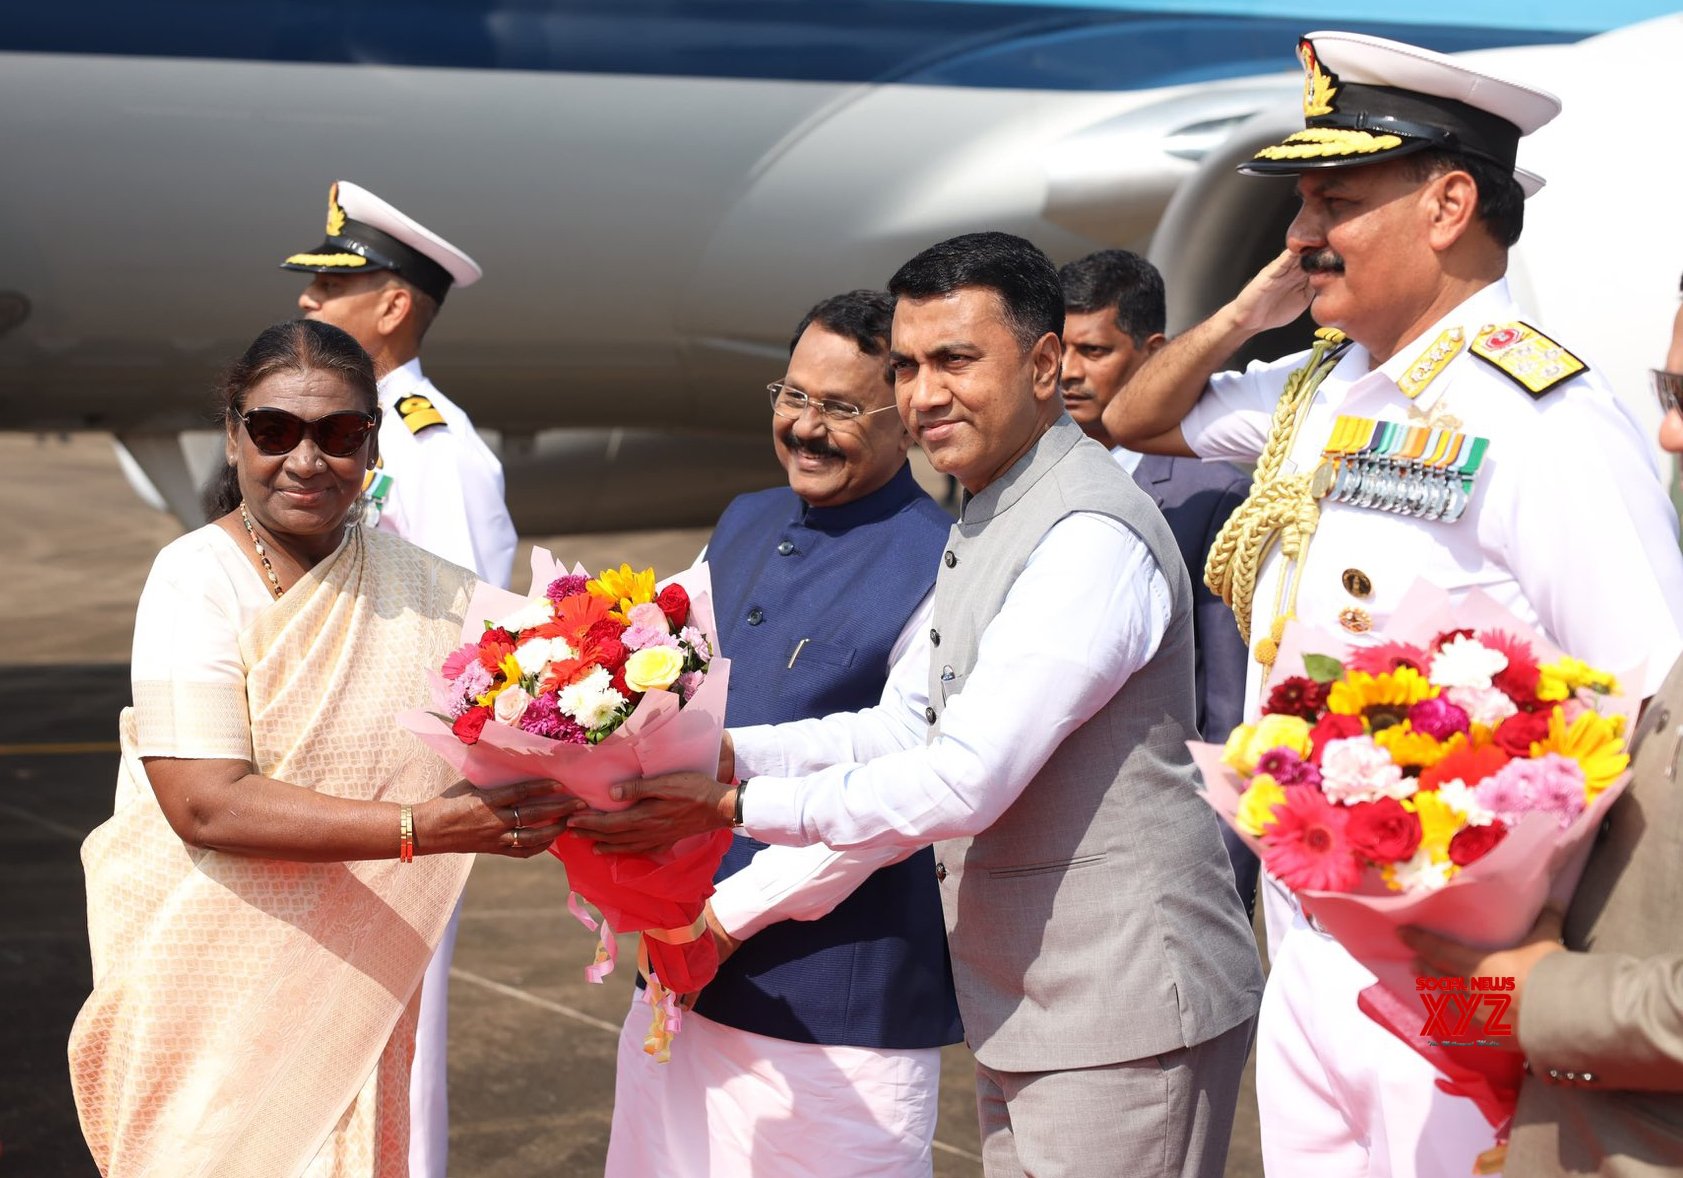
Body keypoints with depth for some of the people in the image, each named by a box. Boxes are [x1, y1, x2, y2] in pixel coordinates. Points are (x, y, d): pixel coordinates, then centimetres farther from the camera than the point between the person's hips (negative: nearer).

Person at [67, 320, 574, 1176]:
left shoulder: (420, 587, 4)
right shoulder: (197, 582, -12)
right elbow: (207, 806, -21)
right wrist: (422, 827, -28)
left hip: (349, 987, 4)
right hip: (208, 982, -4)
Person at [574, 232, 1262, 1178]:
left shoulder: (1092, 539, -21)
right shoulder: (985, 524, 14)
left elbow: (967, 782, -25)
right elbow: (917, 725, 15)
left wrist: (738, 806, -19)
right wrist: (727, 753, 3)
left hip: (1124, 1022, -10)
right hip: (1025, 1022, 10)